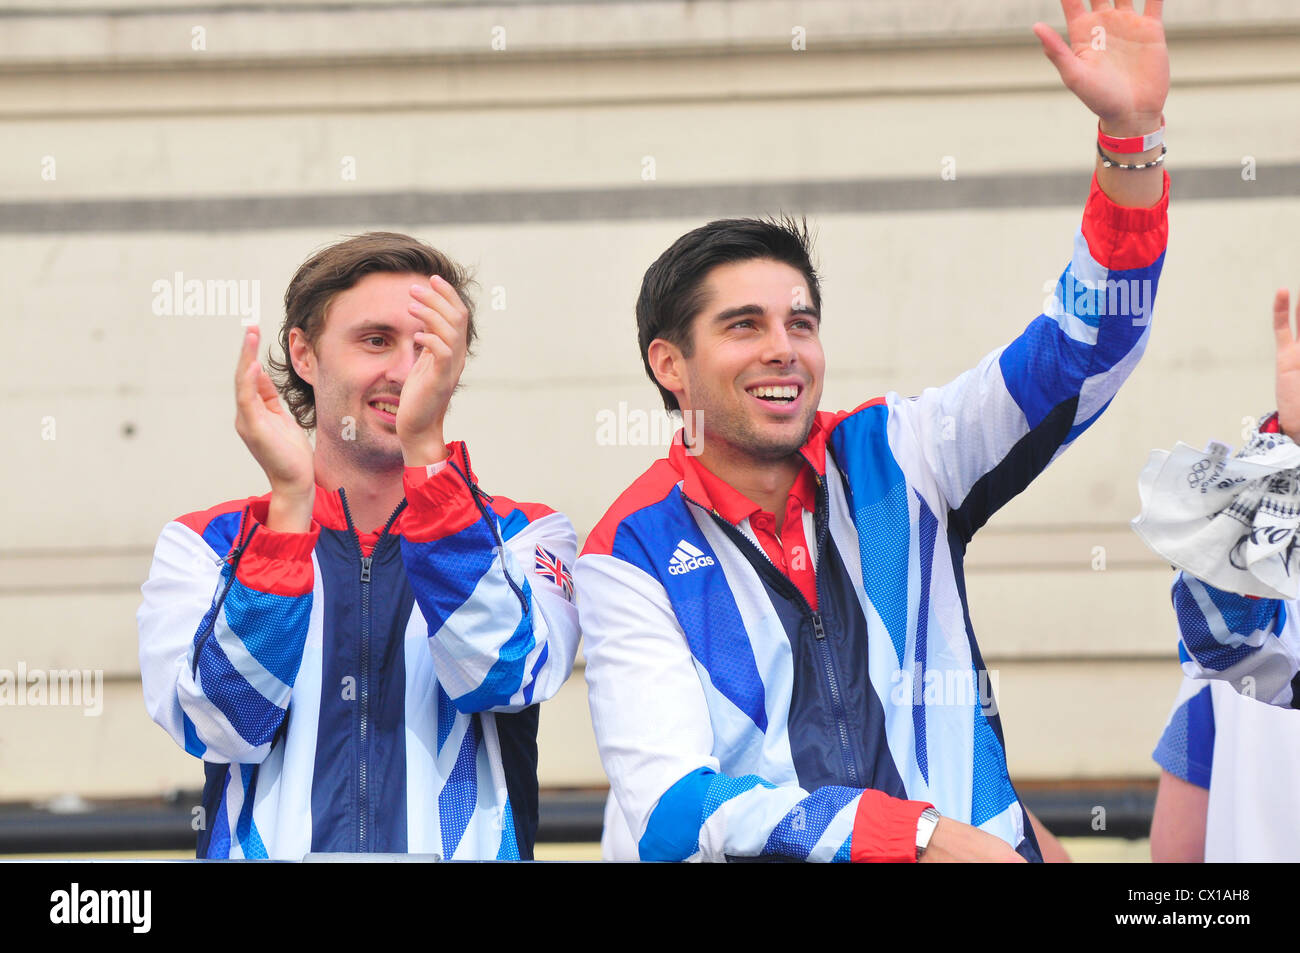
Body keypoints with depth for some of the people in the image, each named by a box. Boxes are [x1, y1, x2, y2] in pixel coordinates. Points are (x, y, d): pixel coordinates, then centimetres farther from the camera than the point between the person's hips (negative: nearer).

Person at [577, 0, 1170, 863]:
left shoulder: (893, 458, 9)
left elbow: (1080, 353, 5)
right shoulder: (632, 555, 1)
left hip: (982, 845, 2)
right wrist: (921, 832, -16)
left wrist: (1131, 131, -9)